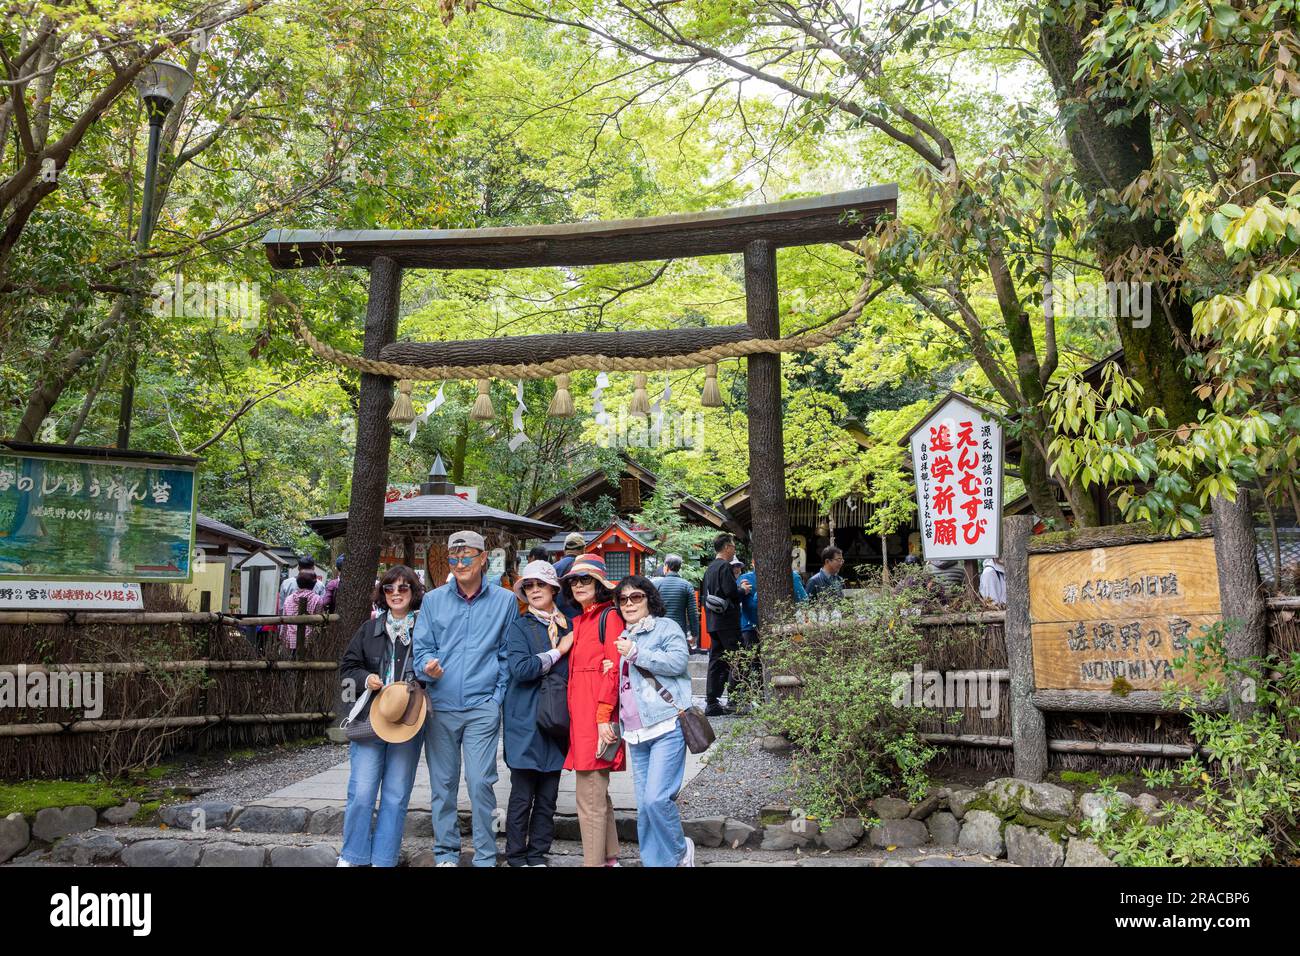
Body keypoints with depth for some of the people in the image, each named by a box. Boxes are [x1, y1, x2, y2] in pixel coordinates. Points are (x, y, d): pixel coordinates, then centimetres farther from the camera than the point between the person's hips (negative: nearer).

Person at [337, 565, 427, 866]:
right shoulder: (369, 629, 9)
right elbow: (347, 667, 13)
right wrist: (365, 679, -6)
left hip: (408, 722, -1)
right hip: (369, 718, 2)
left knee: (396, 796, 6)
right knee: (361, 793, 0)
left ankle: (383, 860, 17)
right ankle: (352, 857, 16)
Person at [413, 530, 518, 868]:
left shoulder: (505, 601, 5)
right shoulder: (433, 600, 7)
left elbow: (508, 654, 9)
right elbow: (421, 648, 8)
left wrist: (499, 695, 1)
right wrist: (427, 666, -14)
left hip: (482, 708, -2)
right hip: (441, 705, 2)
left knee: (480, 782, -6)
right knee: (442, 783, 8)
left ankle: (485, 858, 6)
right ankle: (445, 853, 21)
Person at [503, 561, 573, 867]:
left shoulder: (568, 626, 10)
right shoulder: (519, 627, -1)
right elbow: (520, 669, -15)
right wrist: (559, 651, -10)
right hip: (526, 723, -4)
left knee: (548, 796, 8)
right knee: (522, 795, 2)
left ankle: (538, 855, 19)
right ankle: (516, 856, 14)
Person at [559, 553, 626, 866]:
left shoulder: (609, 616, -7)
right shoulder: (578, 621, 18)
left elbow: (614, 669, -14)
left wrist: (603, 717, -18)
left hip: (598, 717, -9)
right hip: (581, 716, 9)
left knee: (589, 798, -7)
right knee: (598, 793, 16)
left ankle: (594, 862, 0)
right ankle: (609, 858, 27)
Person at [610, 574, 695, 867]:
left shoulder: (665, 626, 2)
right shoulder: (622, 637, 22)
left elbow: (678, 661, -15)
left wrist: (635, 653, -13)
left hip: (667, 726, -7)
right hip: (635, 733, 7)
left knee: (656, 798, -15)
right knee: (644, 807, 7)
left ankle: (681, 850, 8)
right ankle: (655, 862, 17)